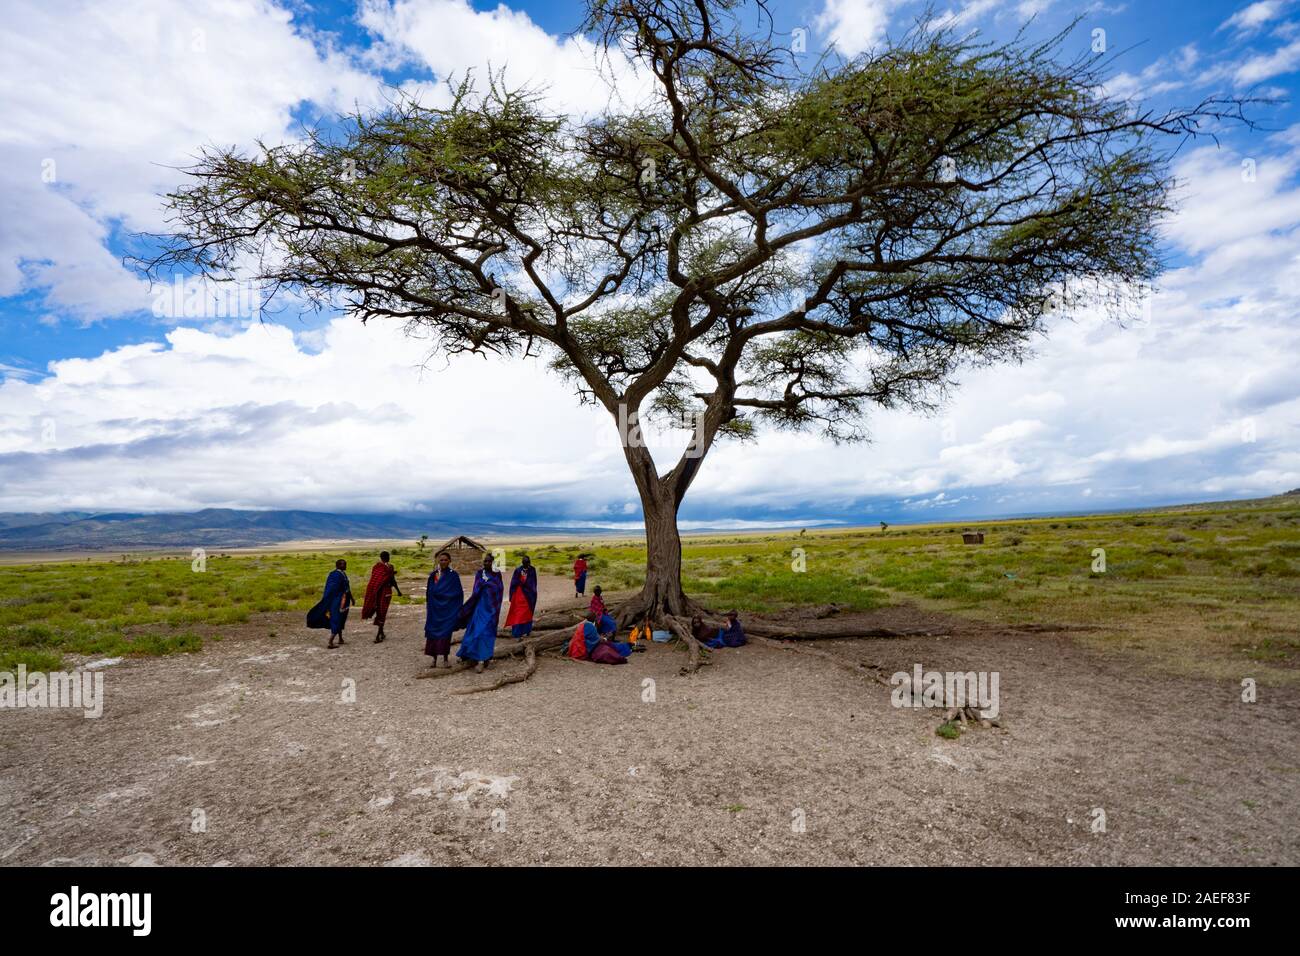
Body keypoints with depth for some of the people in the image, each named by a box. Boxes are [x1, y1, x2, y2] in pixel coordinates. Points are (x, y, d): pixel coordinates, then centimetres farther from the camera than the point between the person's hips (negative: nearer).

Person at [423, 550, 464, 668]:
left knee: (446, 633, -3)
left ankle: (446, 658, 8)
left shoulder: (453, 575, -3)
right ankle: (434, 658, 13)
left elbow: (459, 594, -3)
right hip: (434, 609, 3)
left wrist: (458, 610, -7)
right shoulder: (433, 575, 5)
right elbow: (429, 592, 9)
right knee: (433, 631, 2)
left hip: (448, 609, -3)